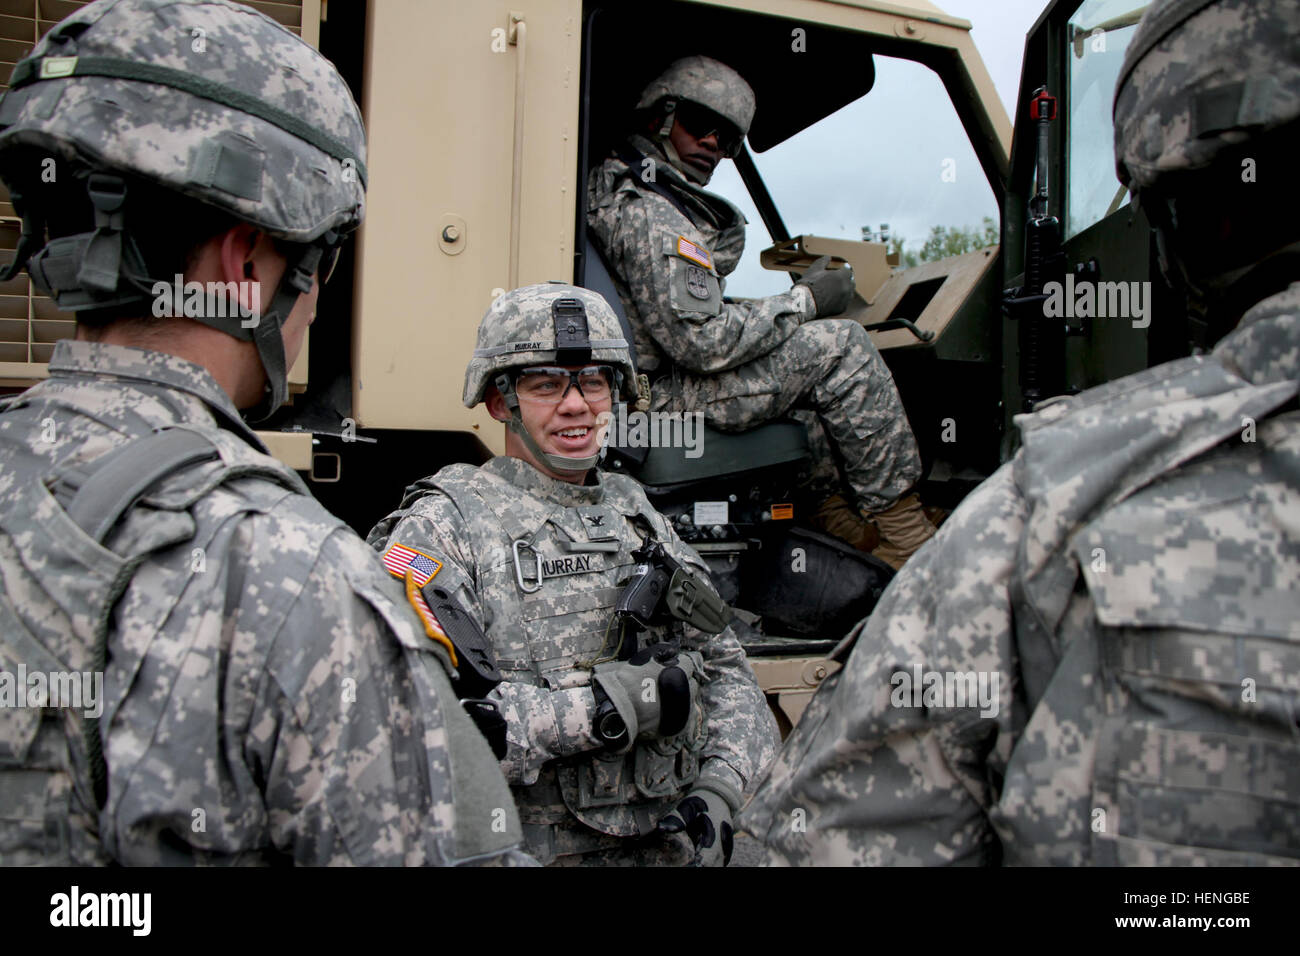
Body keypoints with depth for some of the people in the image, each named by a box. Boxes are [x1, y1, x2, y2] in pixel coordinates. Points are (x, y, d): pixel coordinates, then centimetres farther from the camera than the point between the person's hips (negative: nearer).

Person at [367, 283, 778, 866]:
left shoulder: (636, 516, 16)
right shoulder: (441, 528, -4)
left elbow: (726, 668, 15)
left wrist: (720, 790, -1)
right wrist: (598, 710, -17)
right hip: (533, 854, -4)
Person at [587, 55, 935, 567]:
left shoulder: (614, 183, 12)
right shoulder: (650, 216, -20)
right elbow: (706, 344, -24)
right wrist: (806, 300, -13)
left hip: (649, 376, 11)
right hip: (666, 398, -11)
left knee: (798, 351, 26)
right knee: (841, 346, -11)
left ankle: (827, 510, 23)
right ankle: (906, 537, -3)